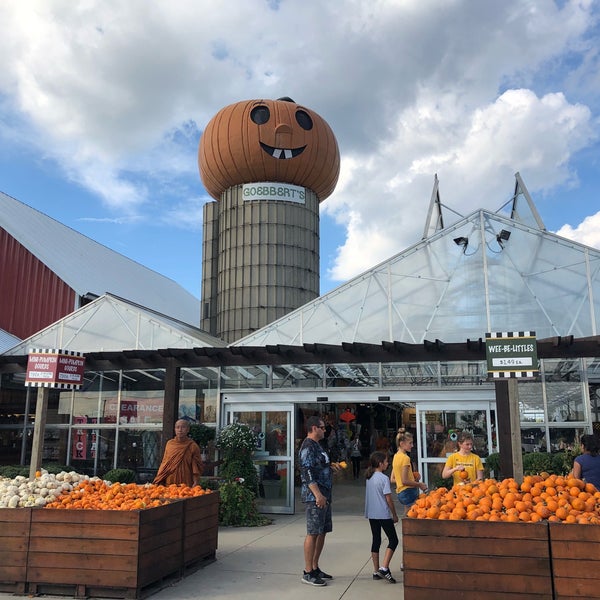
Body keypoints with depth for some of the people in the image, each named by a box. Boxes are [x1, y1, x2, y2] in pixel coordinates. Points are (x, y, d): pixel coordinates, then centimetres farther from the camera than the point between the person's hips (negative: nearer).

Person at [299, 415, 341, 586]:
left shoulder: (317, 446, 18)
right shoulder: (308, 447, -14)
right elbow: (307, 473, -21)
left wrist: (331, 466, 12)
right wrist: (318, 495, -26)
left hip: (324, 494, 10)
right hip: (314, 495, -10)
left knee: (322, 532, 14)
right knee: (313, 533, -6)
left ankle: (315, 568, 24)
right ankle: (308, 573, 1)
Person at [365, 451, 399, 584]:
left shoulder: (369, 477, 8)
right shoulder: (384, 478, -14)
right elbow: (388, 499, -13)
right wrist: (394, 515, -2)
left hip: (371, 514, 7)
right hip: (383, 515, -7)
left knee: (376, 540, 13)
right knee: (393, 540, 2)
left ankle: (376, 571, 16)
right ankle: (384, 568, -7)